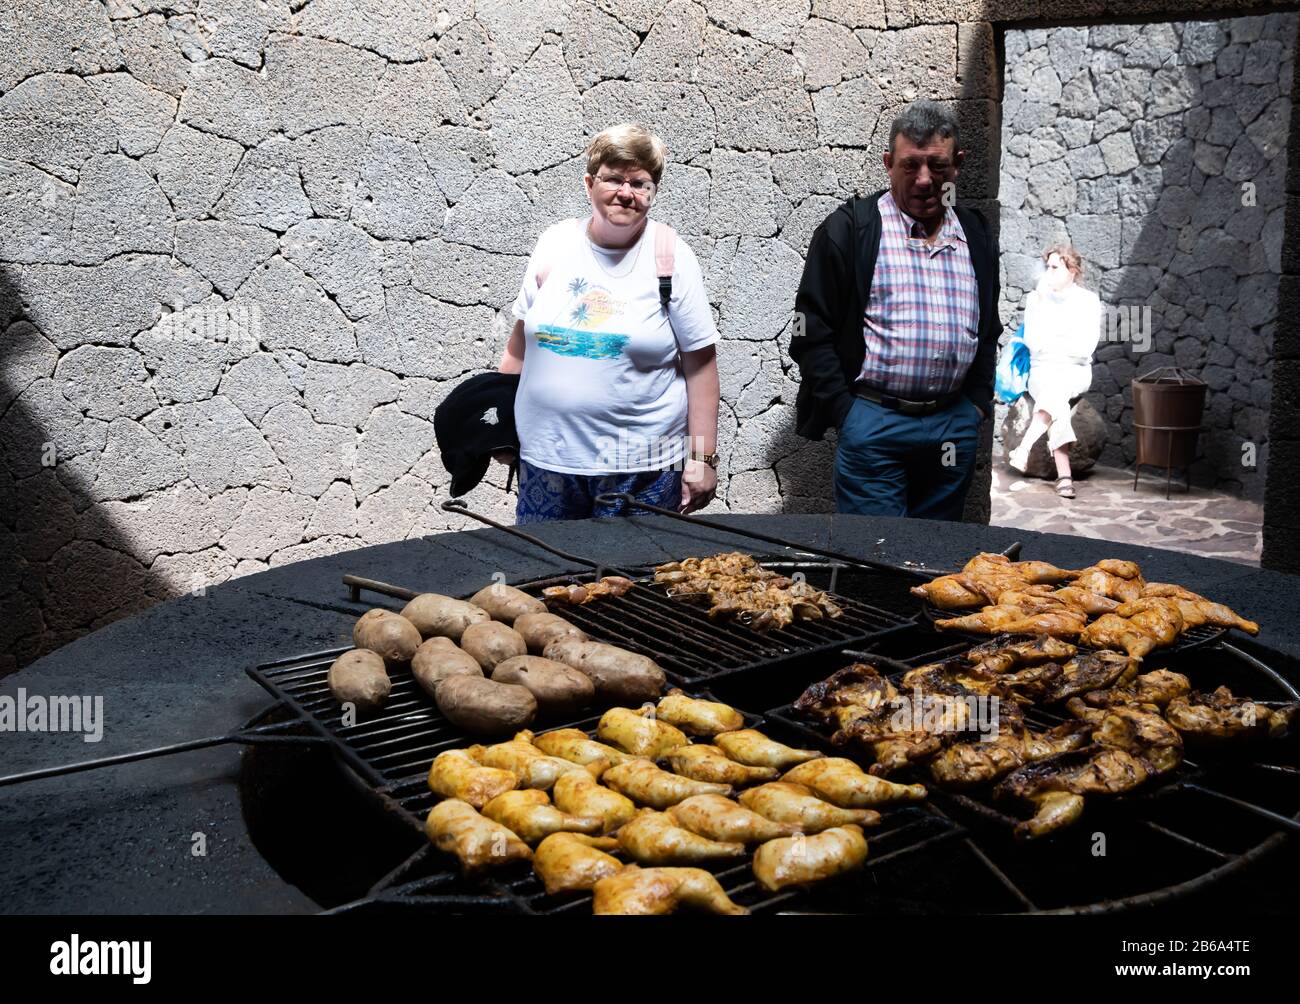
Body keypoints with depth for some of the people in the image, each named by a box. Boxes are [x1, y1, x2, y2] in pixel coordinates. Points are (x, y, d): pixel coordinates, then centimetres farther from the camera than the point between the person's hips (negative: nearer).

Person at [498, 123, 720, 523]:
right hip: (546, 457, 3)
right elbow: (522, 339, 13)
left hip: (640, 464, -3)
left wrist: (703, 458, -7)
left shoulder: (671, 257, -5)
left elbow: (700, 362, -5)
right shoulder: (554, 244, 4)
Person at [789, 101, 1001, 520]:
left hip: (956, 426, 5)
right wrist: (845, 414, -10)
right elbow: (811, 332, -6)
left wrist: (977, 403, 9)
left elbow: (989, 328, 21)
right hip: (873, 423, -5)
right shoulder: (848, 229, -4)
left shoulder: (975, 234, 12)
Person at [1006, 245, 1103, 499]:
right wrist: (1040, 302, -12)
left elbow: (1086, 347, -5)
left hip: (1076, 371, -1)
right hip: (1042, 369, 1)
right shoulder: (1035, 298, 6)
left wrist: (1050, 342, -5)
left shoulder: (1088, 300, 4)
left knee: (1056, 387, -37)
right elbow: (1033, 342, -7)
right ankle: (1064, 476, -40)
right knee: (1057, 402, -32)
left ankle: (1024, 448, -49)